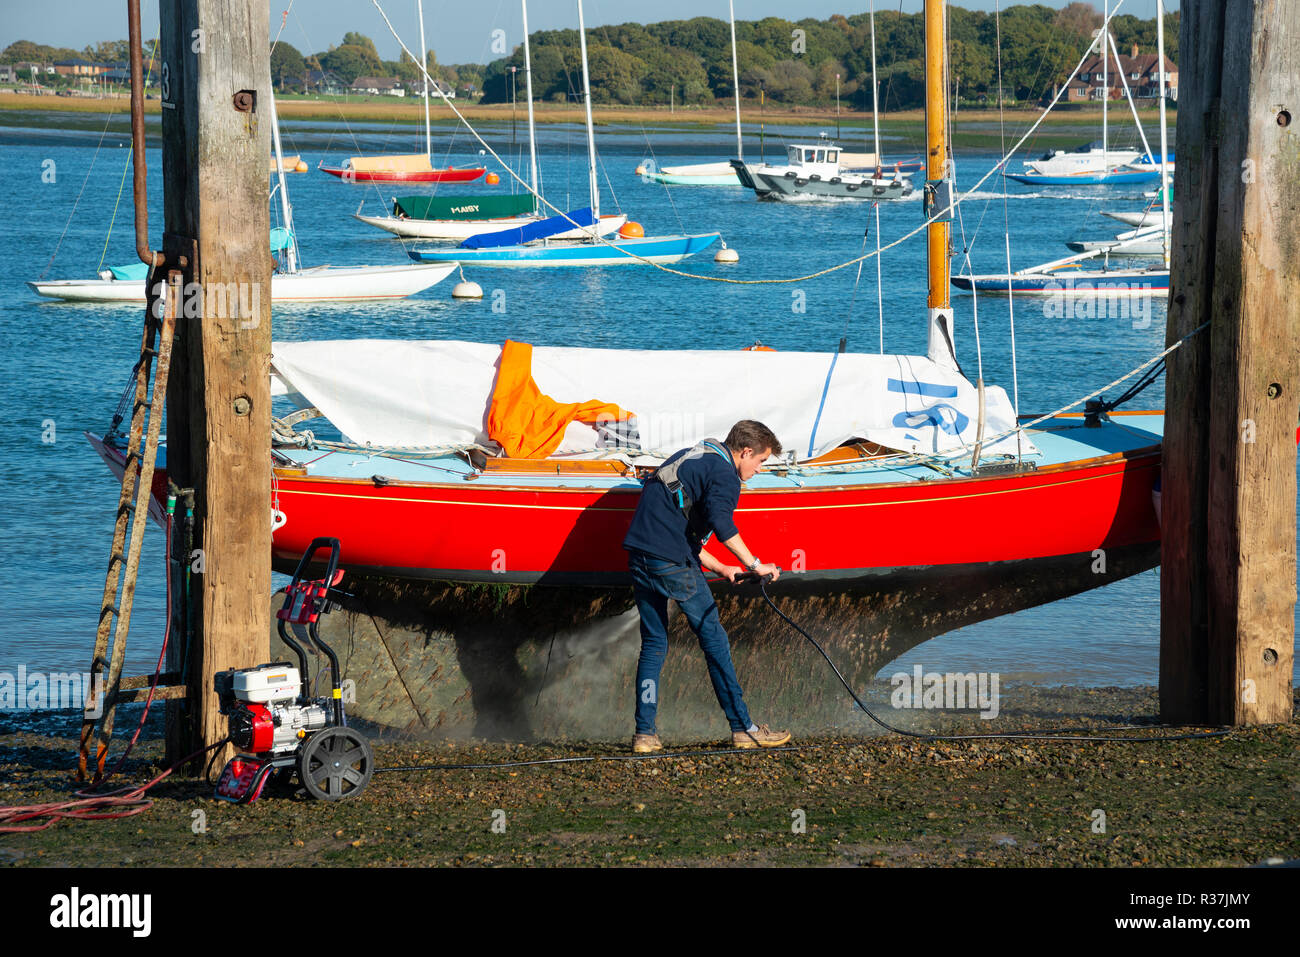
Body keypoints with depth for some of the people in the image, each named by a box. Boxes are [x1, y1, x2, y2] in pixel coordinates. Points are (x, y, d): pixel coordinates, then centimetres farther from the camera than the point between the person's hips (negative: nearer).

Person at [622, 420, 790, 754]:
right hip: (672, 562, -8)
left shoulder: (690, 458, 26)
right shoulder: (723, 472, -4)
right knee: (713, 640, 1)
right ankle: (743, 729, 5)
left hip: (639, 556, 8)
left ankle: (644, 733, 8)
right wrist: (754, 564, -18)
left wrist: (719, 568, 26)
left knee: (653, 644, 14)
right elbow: (720, 520, -23)